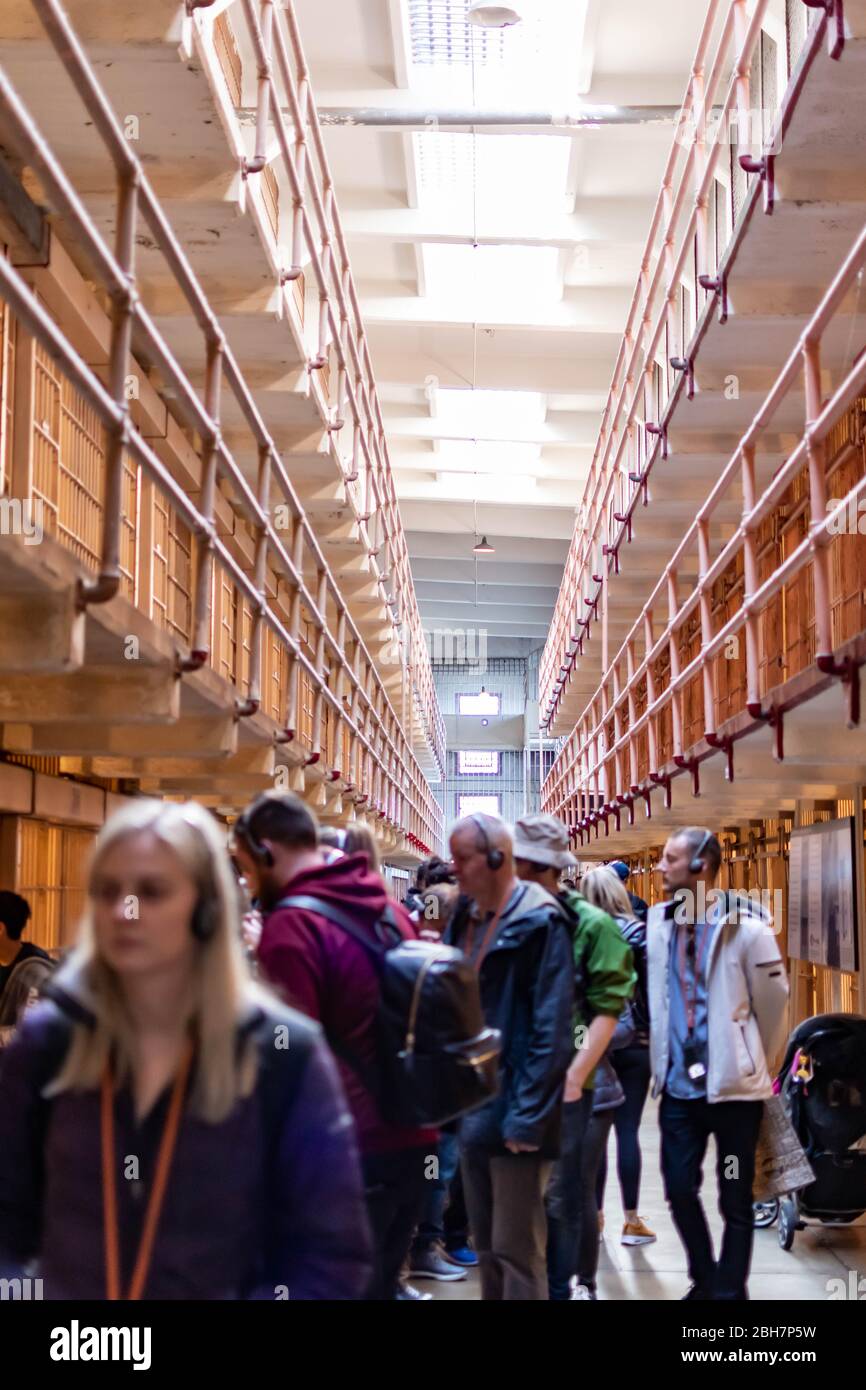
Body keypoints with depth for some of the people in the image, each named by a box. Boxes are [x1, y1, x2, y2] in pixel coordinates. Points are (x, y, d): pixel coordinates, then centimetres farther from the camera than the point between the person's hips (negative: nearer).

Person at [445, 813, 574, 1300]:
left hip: (513, 1108, -8)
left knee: (517, 1249, -1)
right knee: (486, 1243, 16)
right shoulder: (465, 919, 10)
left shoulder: (538, 923, -13)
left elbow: (551, 1028, -17)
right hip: (472, 1104, 8)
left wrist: (528, 1115, -19)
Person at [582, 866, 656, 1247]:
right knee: (627, 1130, 2)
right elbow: (651, 985, -7)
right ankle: (631, 1221, 6)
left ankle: (594, 1215, 16)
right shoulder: (636, 931, -7)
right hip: (633, 1041, -2)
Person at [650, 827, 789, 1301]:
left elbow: (773, 1005, -4)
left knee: (735, 1200, 6)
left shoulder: (746, 927, -12)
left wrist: (752, 1065, 5)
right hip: (679, 1083, 4)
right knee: (679, 1189, 9)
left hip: (732, 1085, -4)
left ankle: (729, 1290, 20)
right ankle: (704, 1280, 30)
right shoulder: (657, 923, 2)